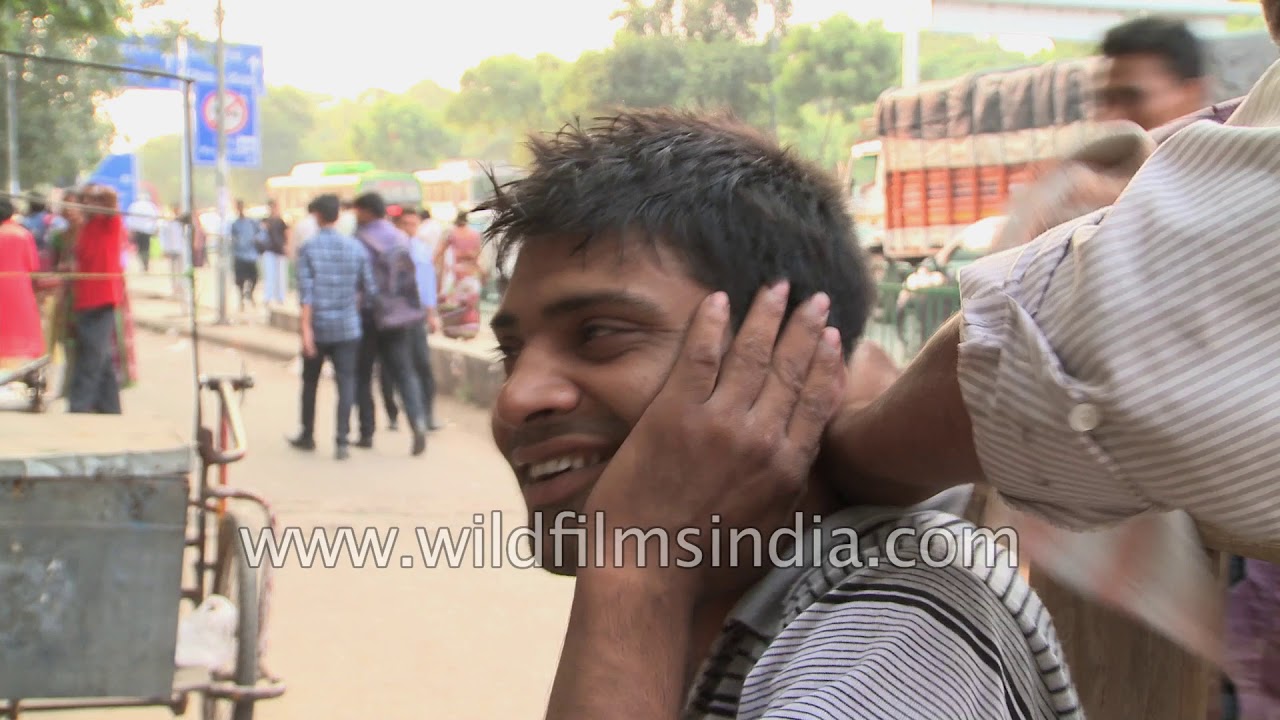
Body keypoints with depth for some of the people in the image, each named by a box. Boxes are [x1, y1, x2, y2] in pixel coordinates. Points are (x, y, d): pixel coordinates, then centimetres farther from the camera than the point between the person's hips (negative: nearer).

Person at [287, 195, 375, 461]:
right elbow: (369, 287, 3)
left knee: (310, 381, 15)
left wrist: (306, 328, -13)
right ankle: (342, 441, -9)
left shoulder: (308, 249, -6)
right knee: (346, 382, 1)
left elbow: (306, 292, -12)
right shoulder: (355, 247, 0)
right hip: (348, 328, 1)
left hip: (318, 326, -1)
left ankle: (307, 436, 27)